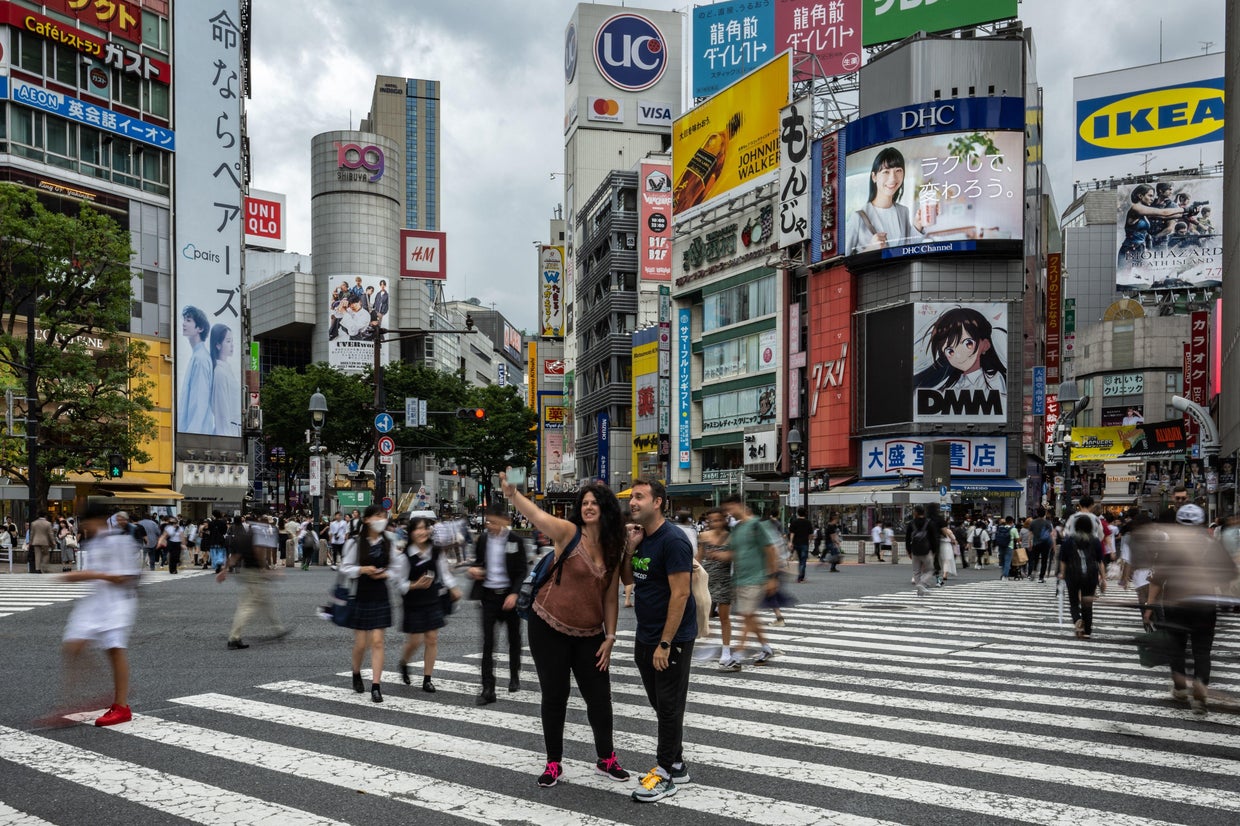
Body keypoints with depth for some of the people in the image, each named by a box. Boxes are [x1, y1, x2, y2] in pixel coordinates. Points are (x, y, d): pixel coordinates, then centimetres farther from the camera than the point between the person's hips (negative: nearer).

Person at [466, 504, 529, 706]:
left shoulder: (516, 541, -6)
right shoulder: (482, 541, 4)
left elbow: (522, 571, -6)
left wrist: (515, 594, -18)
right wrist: (473, 570, -5)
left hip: (510, 595, -2)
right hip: (489, 595, 2)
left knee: (514, 638, 14)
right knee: (488, 641, -6)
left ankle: (514, 676, 36)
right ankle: (488, 689, -6)